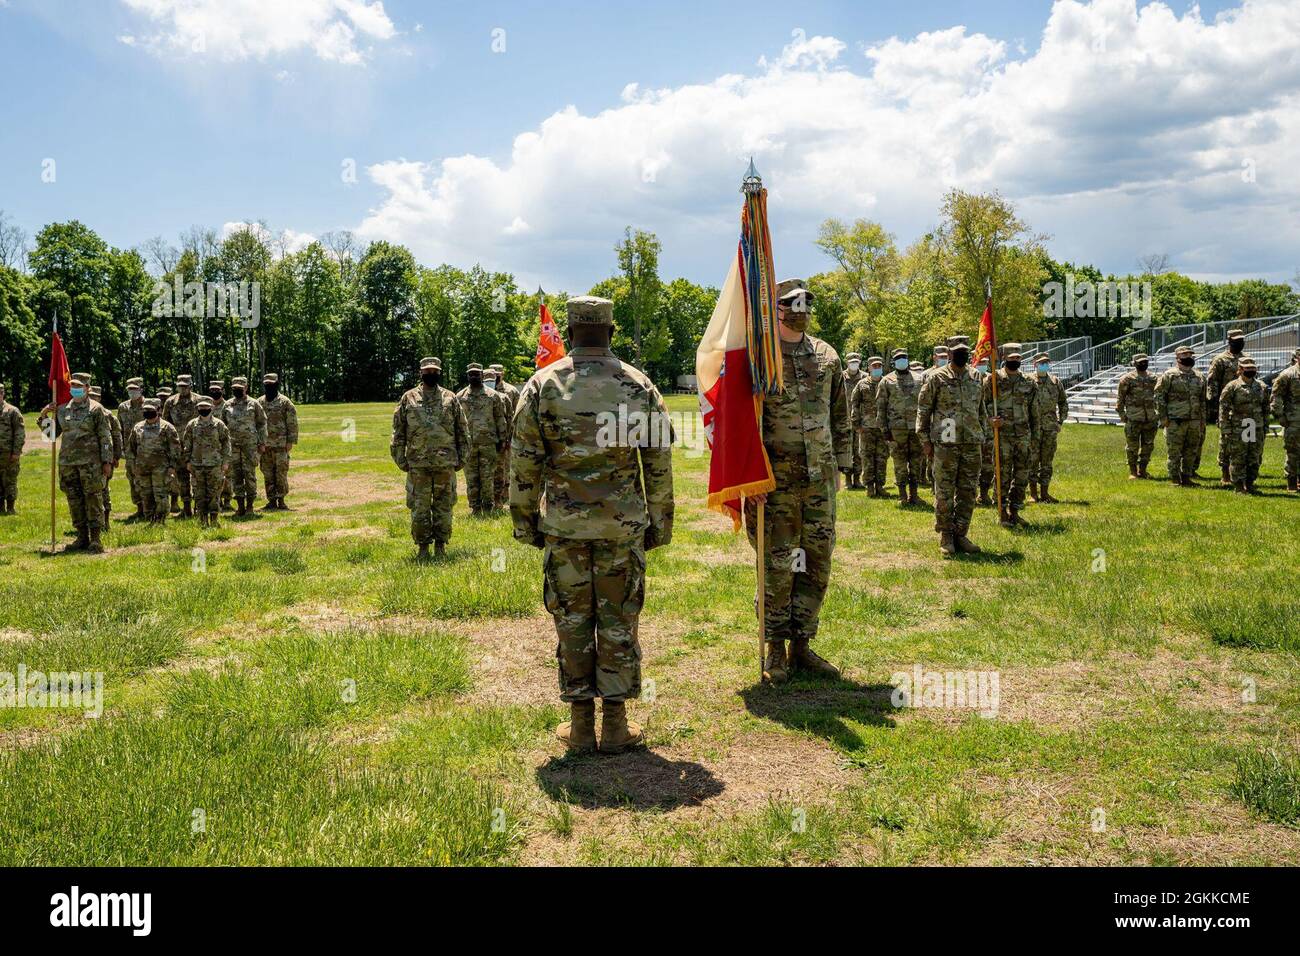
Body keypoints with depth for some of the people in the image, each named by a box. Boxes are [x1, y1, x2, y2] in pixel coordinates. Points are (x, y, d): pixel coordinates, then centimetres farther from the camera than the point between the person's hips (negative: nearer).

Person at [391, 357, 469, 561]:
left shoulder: (450, 398, 7)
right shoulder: (408, 398, 6)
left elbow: (462, 431, 10)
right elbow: (398, 432, 7)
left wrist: (462, 458, 6)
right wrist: (400, 459, 2)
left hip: (445, 463, 0)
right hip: (418, 464, 0)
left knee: (443, 506, 6)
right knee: (419, 508, 1)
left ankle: (441, 545, 17)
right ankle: (422, 547, 13)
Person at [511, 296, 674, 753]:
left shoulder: (542, 385, -2)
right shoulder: (639, 386, 1)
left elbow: (524, 462, -1)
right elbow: (659, 462, 3)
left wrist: (525, 519, 8)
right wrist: (660, 521, 11)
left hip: (564, 525, 0)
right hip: (623, 524, 1)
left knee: (572, 620, 8)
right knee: (619, 620, 8)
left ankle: (580, 724, 15)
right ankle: (615, 723, 14)